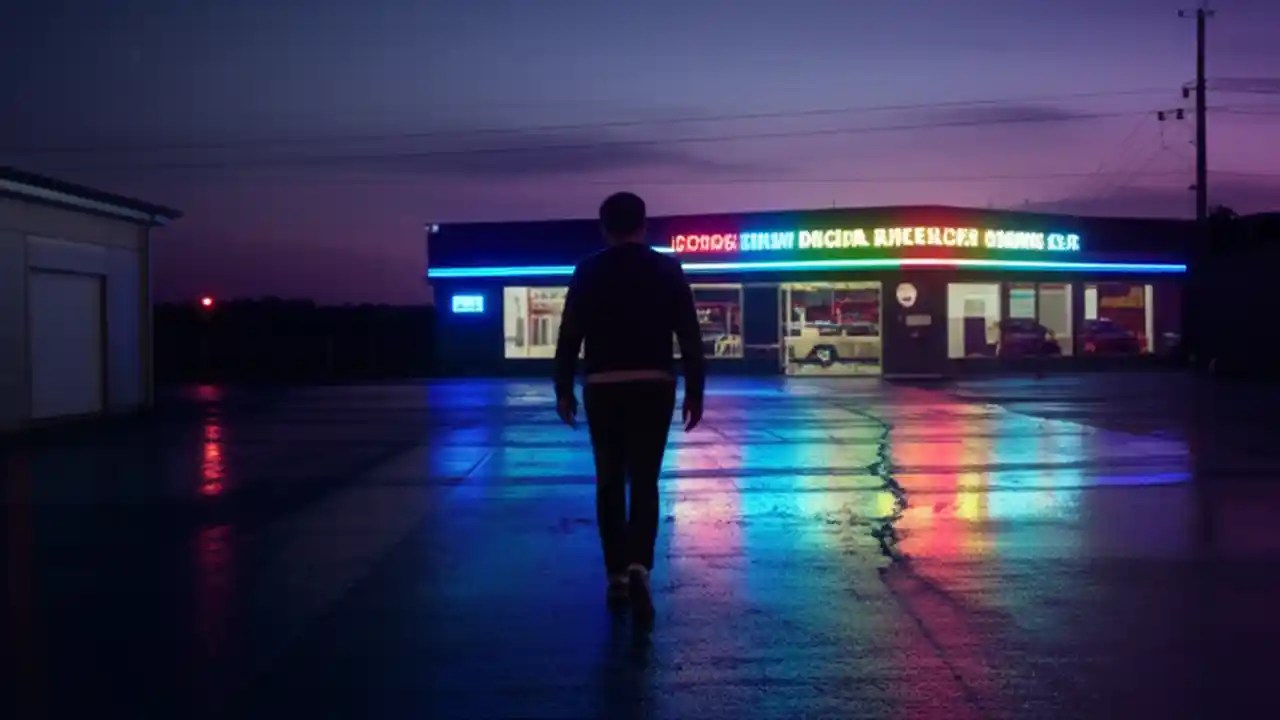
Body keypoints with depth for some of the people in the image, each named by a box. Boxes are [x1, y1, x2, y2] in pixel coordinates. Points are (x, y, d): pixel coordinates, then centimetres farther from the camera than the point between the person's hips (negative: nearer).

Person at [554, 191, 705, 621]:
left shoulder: (588, 272, 2)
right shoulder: (668, 270, 2)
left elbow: (569, 335, 0)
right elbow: (689, 336, 0)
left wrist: (564, 390, 7)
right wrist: (695, 392, 5)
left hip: (603, 388, 1)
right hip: (653, 387, 0)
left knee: (610, 482, 12)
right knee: (645, 481, 3)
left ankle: (616, 576, 14)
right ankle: (637, 568, -18)